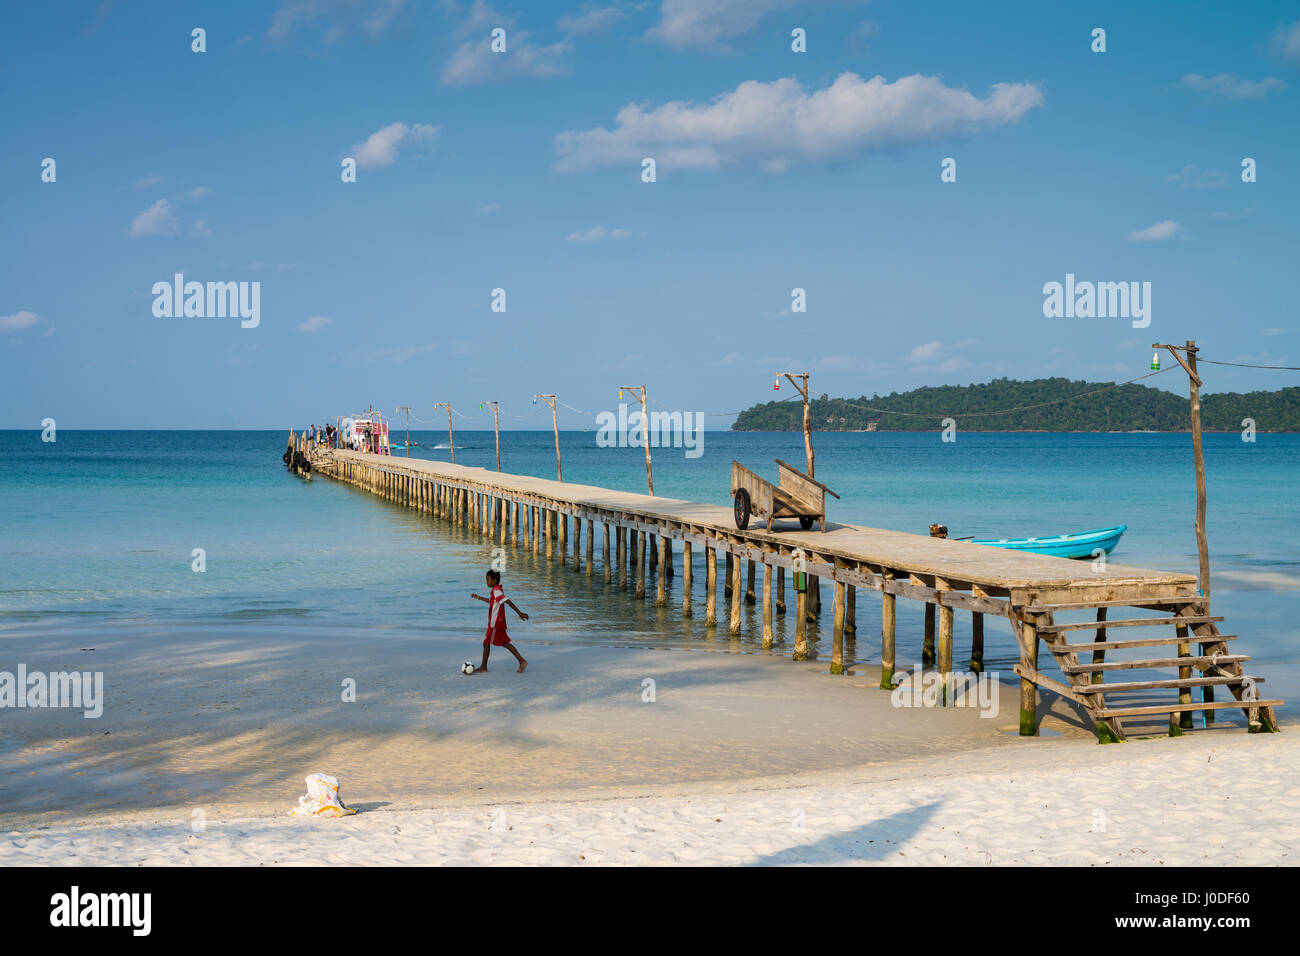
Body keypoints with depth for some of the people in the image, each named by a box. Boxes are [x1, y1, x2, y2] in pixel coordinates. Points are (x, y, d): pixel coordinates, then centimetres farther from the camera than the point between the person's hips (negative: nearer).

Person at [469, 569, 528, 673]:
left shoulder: (497, 591, -19)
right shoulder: (497, 590, 11)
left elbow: (508, 601, -28)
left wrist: (519, 613, -34)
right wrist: (478, 597, 36)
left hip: (495, 623, -10)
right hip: (499, 622, 10)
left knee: (486, 643, 1)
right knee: (504, 643, 11)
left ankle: (483, 667, 11)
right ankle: (522, 661, 7)